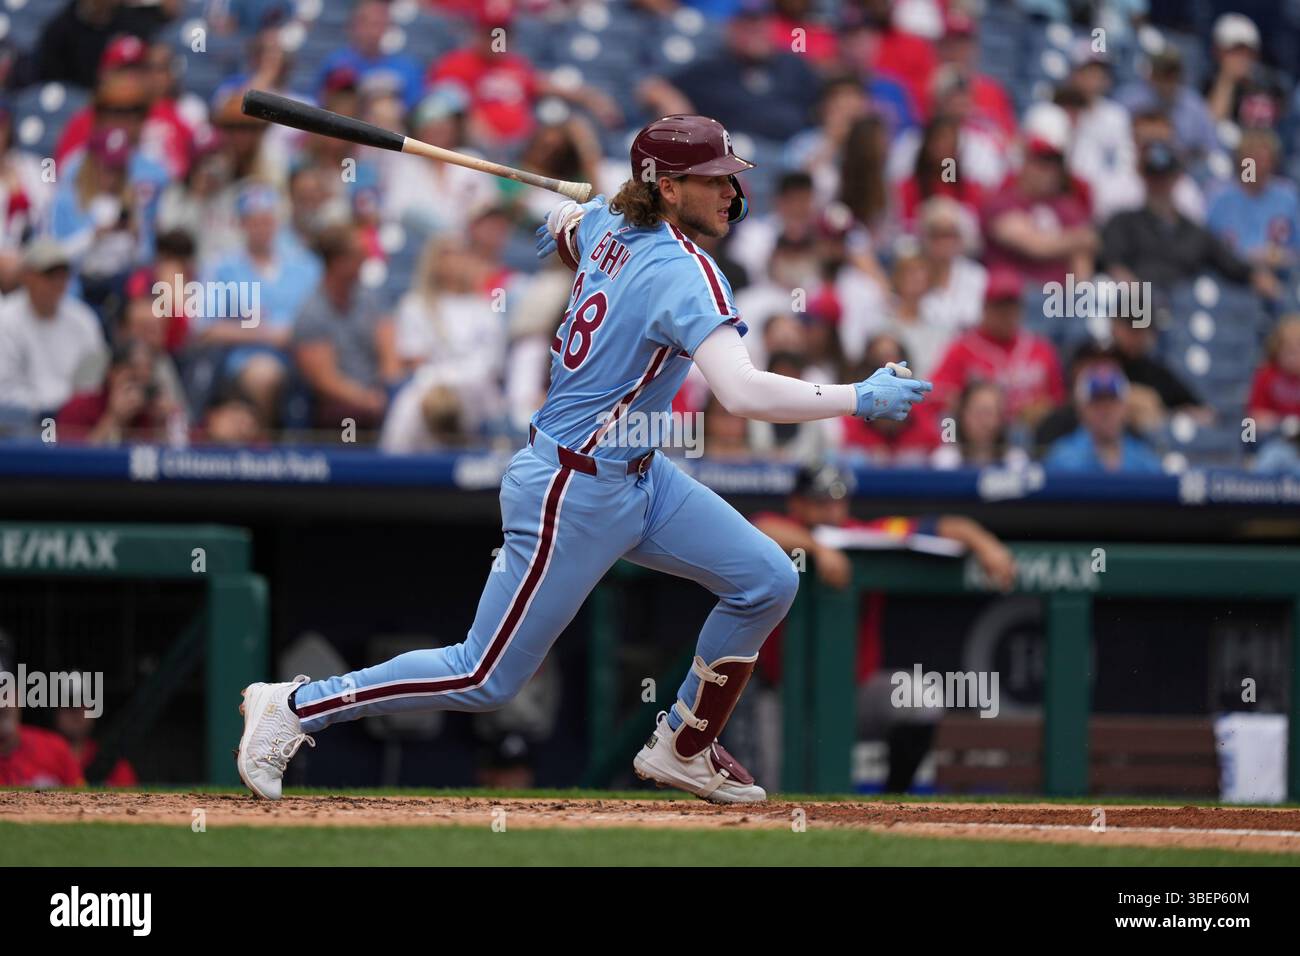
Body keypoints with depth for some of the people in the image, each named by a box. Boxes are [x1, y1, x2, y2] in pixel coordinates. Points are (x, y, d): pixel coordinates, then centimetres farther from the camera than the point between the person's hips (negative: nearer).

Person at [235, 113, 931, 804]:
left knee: (766, 581, 7)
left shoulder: (605, 223, 2)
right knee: (486, 679, 0)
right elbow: (743, 393, -36)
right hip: (573, 496, -10)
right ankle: (296, 707, 11)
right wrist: (861, 400, -31)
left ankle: (682, 750, 21)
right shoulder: (684, 273, -24)